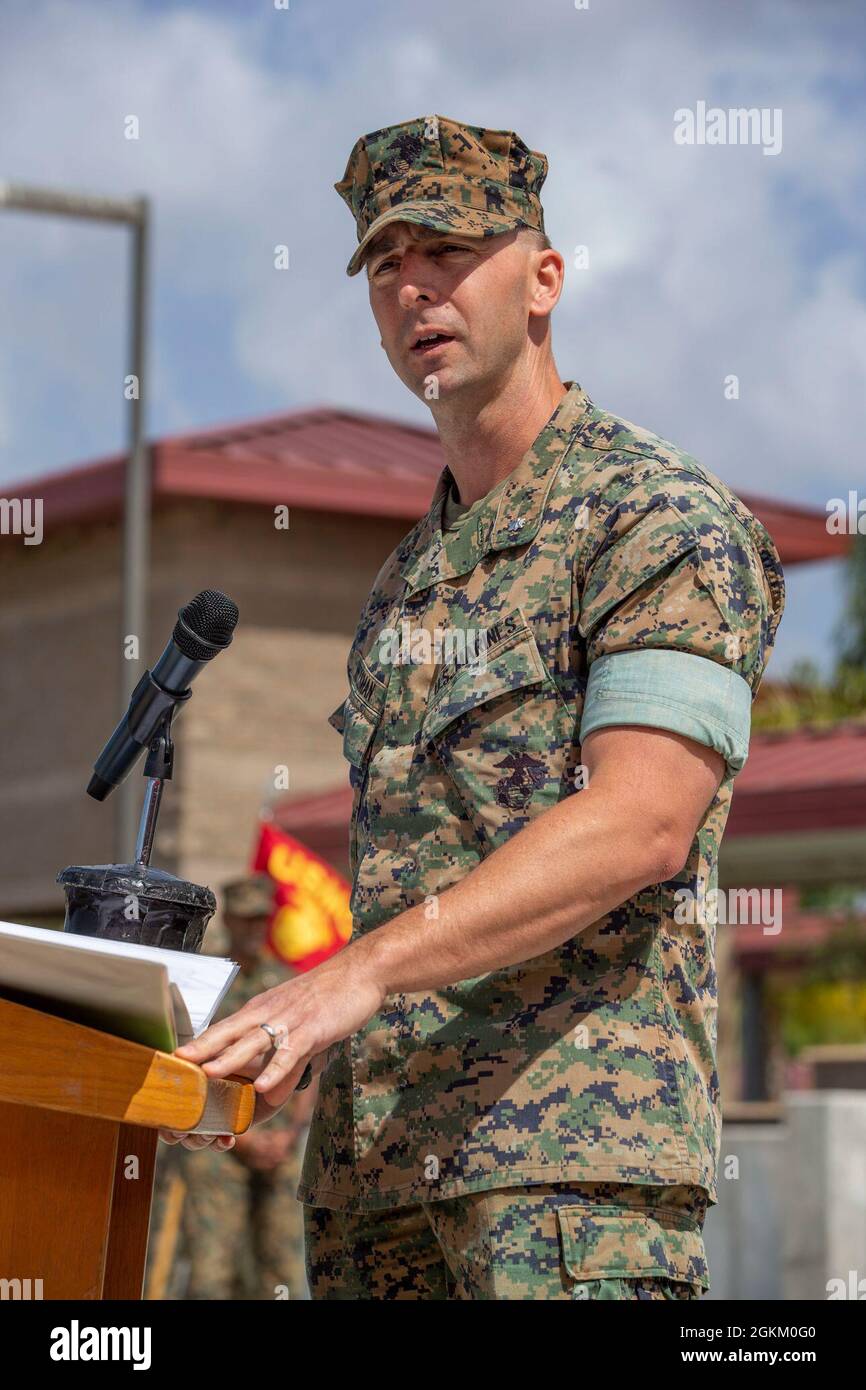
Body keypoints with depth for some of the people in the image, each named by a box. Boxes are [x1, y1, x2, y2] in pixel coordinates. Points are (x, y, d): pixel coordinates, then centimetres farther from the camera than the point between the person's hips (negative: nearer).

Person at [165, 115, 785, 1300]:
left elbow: (641, 826, -17)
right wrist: (297, 1028, 9)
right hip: (375, 1149, 8)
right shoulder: (409, 575, 22)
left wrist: (363, 972, -24)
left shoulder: (664, 519, -4)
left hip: (576, 1136, -7)